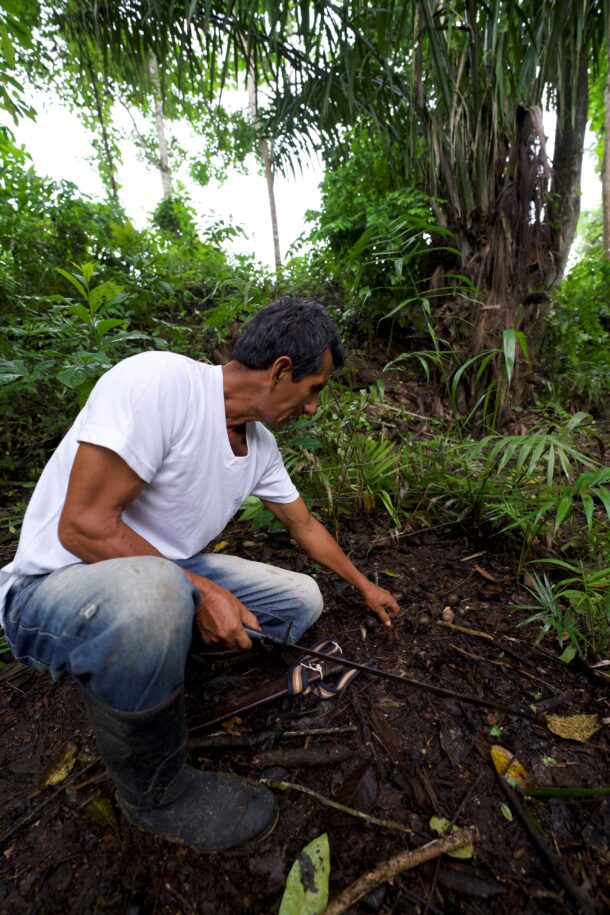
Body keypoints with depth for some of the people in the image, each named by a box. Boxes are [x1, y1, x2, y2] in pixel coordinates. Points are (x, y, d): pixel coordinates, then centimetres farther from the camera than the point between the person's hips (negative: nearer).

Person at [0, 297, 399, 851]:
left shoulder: (261, 445, -1)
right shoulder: (160, 381, -25)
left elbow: (304, 525, 11)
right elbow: (83, 525, -26)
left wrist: (366, 587, 21)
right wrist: (201, 593, -25)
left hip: (170, 571, 7)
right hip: (57, 585, -6)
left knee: (303, 600, 1)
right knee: (151, 595, -41)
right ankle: (157, 794, -10)